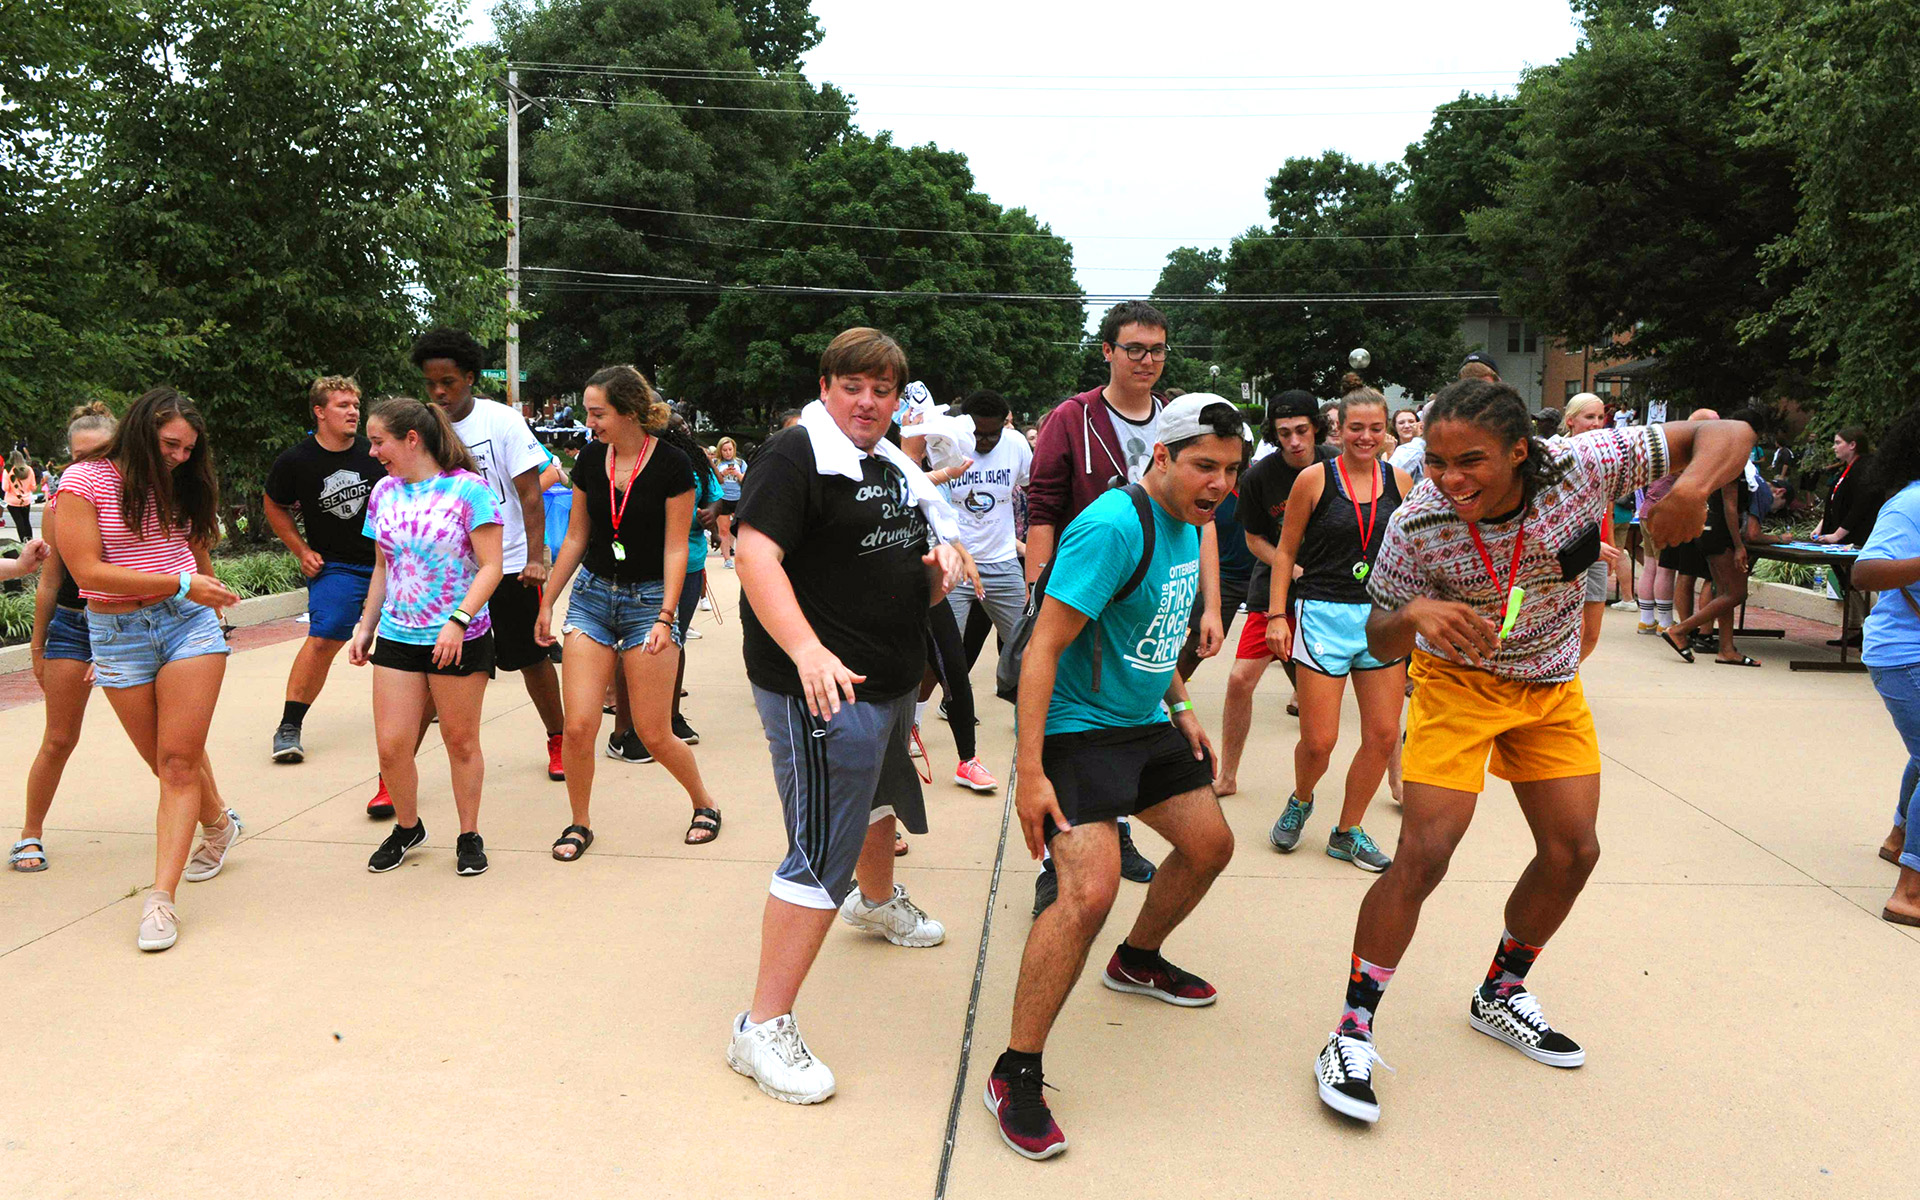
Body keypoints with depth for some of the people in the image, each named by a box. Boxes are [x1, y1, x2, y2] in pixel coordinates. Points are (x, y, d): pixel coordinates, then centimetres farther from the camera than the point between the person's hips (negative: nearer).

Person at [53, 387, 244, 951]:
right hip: (116, 636, -2)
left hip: (188, 625, 2)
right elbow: (88, 571, -14)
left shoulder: (181, 486, 8)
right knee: (168, 762, 8)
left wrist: (208, 594, 12)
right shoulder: (83, 482, -6)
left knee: (178, 761, -8)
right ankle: (217, 824, 39)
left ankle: (161, 898, -9)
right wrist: (180, 585, -16)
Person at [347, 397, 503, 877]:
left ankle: (469, 837, 22)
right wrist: (365, 627, 16)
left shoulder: (468, 488, -9)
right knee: (391, 746, 1)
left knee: (461, 742, 6)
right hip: (397, 637, 5)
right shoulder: (384, 493, 9)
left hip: (459, 639, -5)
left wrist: (458, 620, -21)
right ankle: (407, 828, 24)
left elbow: (491, 567, -11)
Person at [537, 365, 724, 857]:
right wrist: (547, 602, 13)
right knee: (579, 726, -4)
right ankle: (580, 824, 17)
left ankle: (705, 805, 24)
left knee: (654, 735, -1)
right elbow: (575, 537, 11)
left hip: (649, 599, -4)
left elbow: (676, 547, -10)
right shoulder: (590, 459, 3)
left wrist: (666, 617, -16)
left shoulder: (672, 464, -10)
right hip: (592, 595, 4)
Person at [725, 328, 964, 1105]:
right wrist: (807, 650, -38)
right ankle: (763, 1029, -5)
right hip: (823, 687, -10)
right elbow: (756, 555, -25)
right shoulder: (796, 456, -13)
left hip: (892, 680, 10)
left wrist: (938, 566, 1)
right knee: (822, 856, -12)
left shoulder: (892, 467, 15)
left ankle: (877, 901, 62)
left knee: (882, 796, 32)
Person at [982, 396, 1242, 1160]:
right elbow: (1043, 647, -26)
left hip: (1144, 724, 10)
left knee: (1210, 844, 19)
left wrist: (1181, 709, 20)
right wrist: (1029, 772, -28)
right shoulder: (1115, 527, -24)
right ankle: (1015, 1075, -8)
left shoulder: (1187, 526, 6)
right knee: (1091, 891, -22)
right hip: (1077, 728, -10)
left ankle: (1137, 961, 46)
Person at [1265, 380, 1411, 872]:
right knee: (1318, 742, -5)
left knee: (1384, 735, 4)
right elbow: (1285, 552, 2)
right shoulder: (1315, 479, -3)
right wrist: (1277, 615, -5)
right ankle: (1300, 801, 28)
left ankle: (1347, 832, 22)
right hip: (1323, 614, -4)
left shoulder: (1399, 481, 6)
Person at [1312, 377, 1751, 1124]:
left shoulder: (1584, 467, -26)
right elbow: (1380, 643, -16)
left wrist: (1693, 486, -42)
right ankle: (1353, 1033, -5)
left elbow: (1728, 435, -19)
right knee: (1423, 853, -16)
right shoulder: (1418, 524, -27)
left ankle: (1500, 996, 33)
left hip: (1553, 689, 4)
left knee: (1572, 852, 9)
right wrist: (1413, 616, -40)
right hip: (1458, 682, -4)